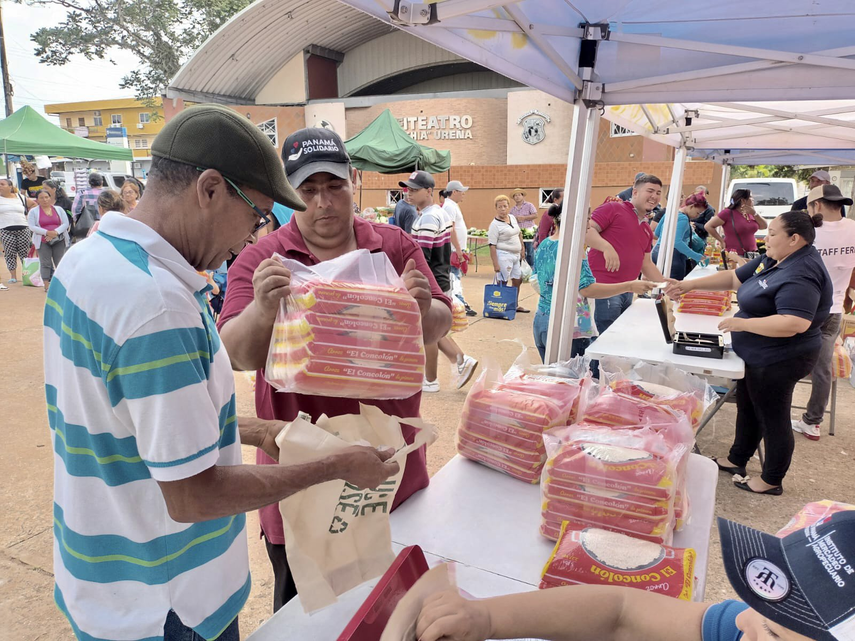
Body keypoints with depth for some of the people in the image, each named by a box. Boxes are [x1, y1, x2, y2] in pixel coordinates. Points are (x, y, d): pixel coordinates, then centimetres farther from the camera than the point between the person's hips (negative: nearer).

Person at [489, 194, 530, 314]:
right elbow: (492, 246, -18)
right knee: (503, 283, -5)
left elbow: (519, 233, 21)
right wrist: (495, 264, -23)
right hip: (503, 256, -8)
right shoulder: (495, 225, -15)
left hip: (515, 255, 8)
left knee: (517, 280, 15)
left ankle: (515, 305, 29)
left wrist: (522, 249, 17)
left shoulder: (512, 218, 8)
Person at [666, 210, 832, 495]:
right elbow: (734, 278, 9)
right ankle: (737, 460, 40)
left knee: (772, 418, 7)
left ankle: (772, 481, 25)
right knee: (748, 409, 22)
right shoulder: (772, 260, 4)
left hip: (778, 361, -10)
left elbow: (795, 323, -35)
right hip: (758, 356, 10)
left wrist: (742, 323, -28)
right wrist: (690, 284, 1)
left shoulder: (800, 275, -26)